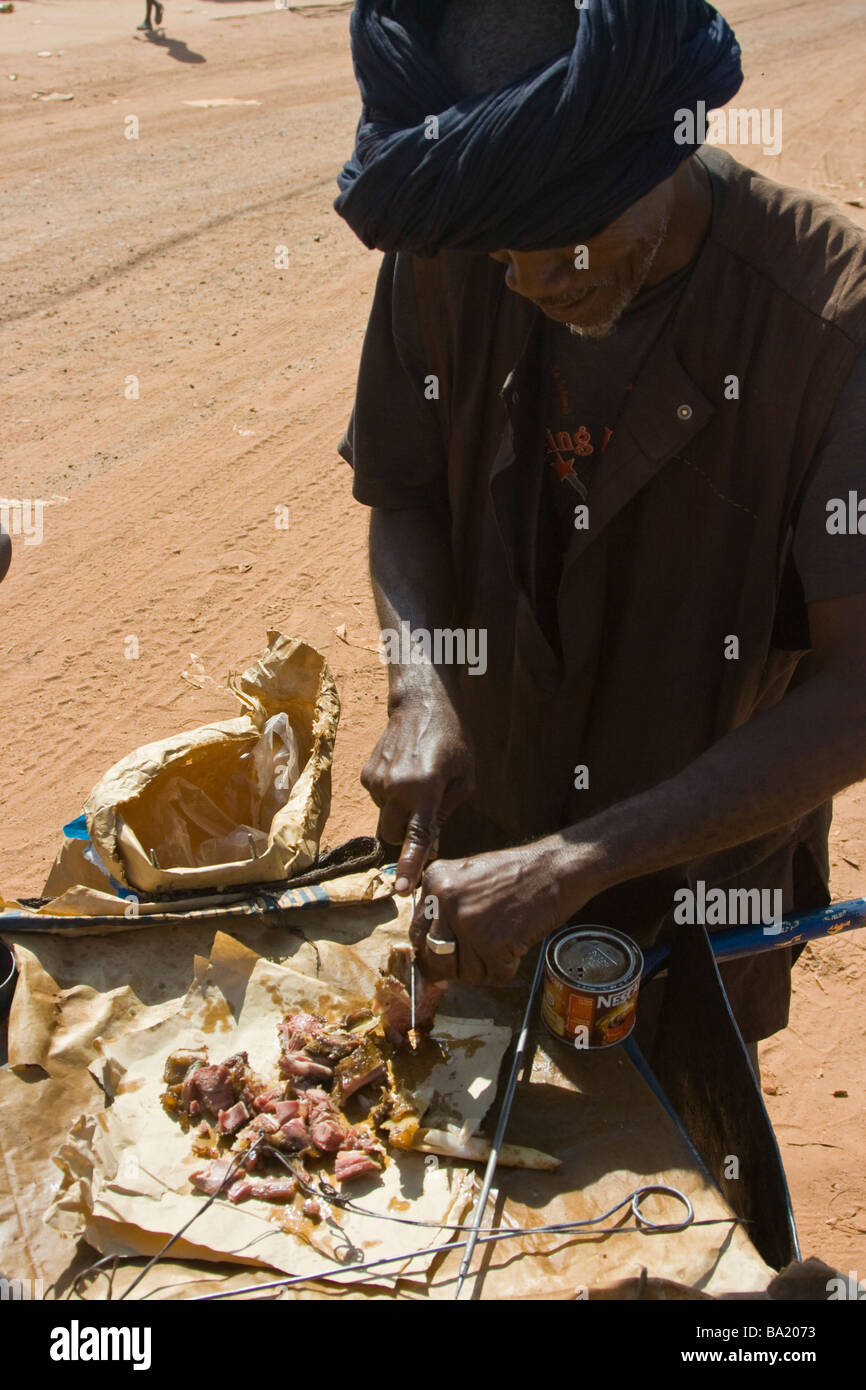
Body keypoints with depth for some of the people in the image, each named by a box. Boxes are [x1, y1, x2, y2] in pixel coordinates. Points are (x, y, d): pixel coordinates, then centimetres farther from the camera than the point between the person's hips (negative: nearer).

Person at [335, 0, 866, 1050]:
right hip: (480, 823, 3)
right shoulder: (444, 262, -16)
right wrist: (420, 692, -23)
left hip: (701, 859, -2)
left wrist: (574, 866, -33)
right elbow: (403, 497, -3)